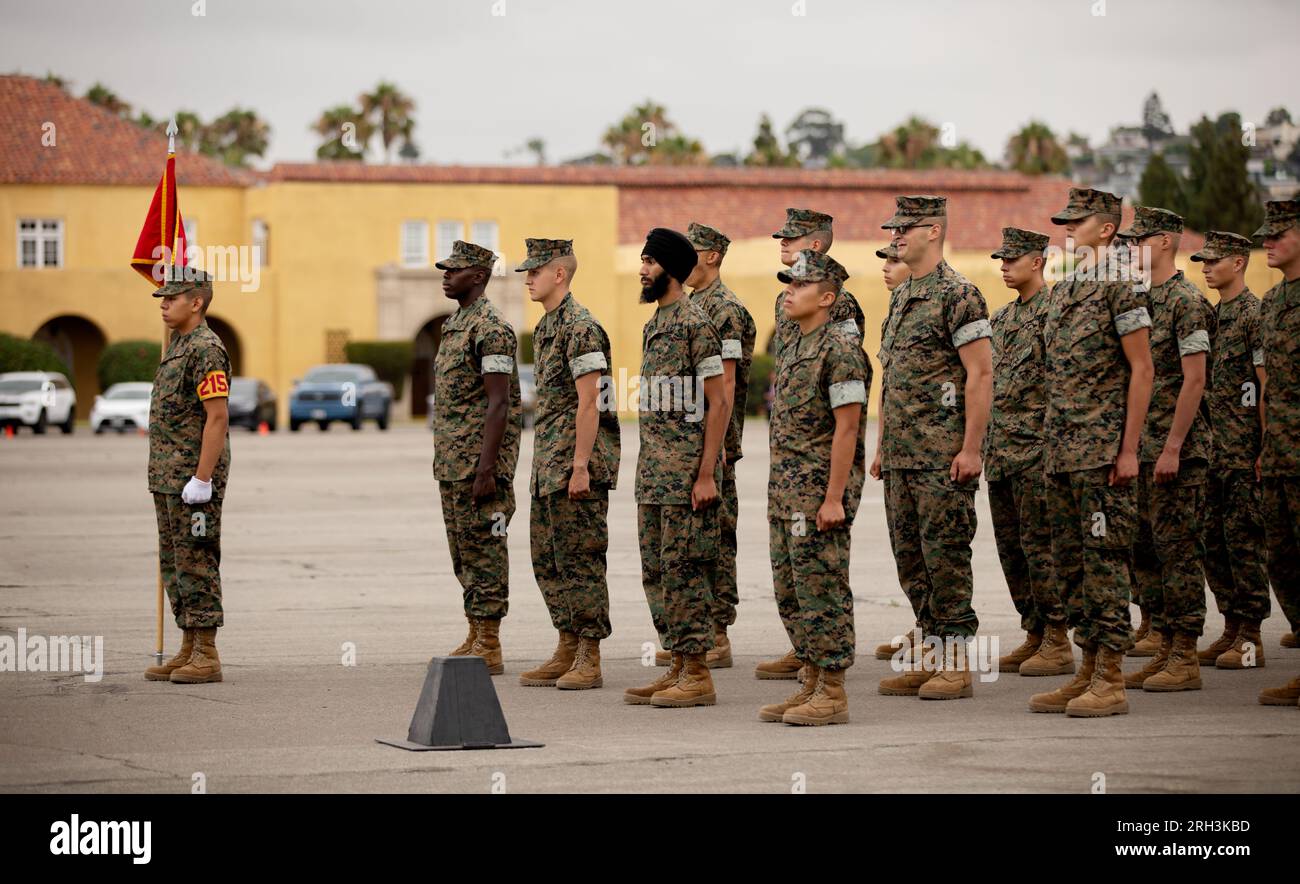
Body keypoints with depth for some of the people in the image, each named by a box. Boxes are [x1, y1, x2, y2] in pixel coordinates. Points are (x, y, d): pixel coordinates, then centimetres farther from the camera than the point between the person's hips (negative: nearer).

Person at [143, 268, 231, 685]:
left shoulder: (206, 349, -15)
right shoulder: (178, 346, 17)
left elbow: (218, 417, -20)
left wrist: (201, 479, -23)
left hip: (193, 477, -10)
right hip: (169, 478, 10)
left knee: (196, 564, -7)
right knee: (174, 565, 12)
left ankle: (206, 657, -4)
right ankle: (189, 651, 17)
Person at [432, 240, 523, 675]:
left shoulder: (491, 328, -14)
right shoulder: (455, 325, 17)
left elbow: (498, 404, -19)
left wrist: (487, 469, -23)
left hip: (479, 461, -10)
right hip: (452, 461, 10)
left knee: (483, 549, -6)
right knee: (464, 552, 13)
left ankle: (489, 648, -4)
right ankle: (475, 638, 19)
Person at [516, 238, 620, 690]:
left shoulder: (580, 327, -14)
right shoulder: (546, 327, 16)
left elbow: (588, 402, -19)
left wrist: (580, 465, -22)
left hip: (576, 461, -10)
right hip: (548, 464, 10)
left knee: (580, 560, -5)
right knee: (548, 559, 12)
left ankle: (589, 659, 0)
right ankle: (567, 651, 18)